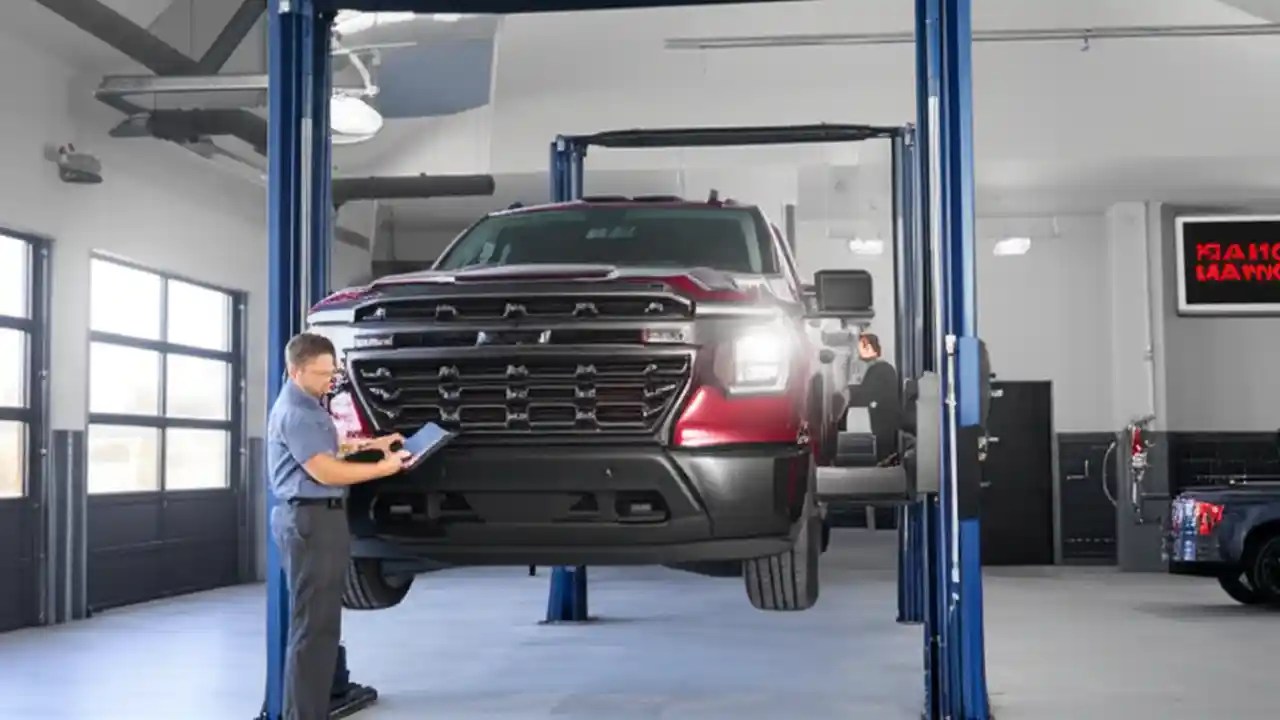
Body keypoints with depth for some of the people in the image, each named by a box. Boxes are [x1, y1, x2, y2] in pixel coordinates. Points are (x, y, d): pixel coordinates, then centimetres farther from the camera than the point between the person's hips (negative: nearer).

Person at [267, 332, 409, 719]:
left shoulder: (309, 406, 17)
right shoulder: (294, 412, -16)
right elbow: (324, 471, -20)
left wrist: (372, 444, 15)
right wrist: (384, 467, -15)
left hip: (318, 518, 11)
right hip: (311, 519, -11)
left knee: (321, 622, 16)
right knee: (313, 625, -9)